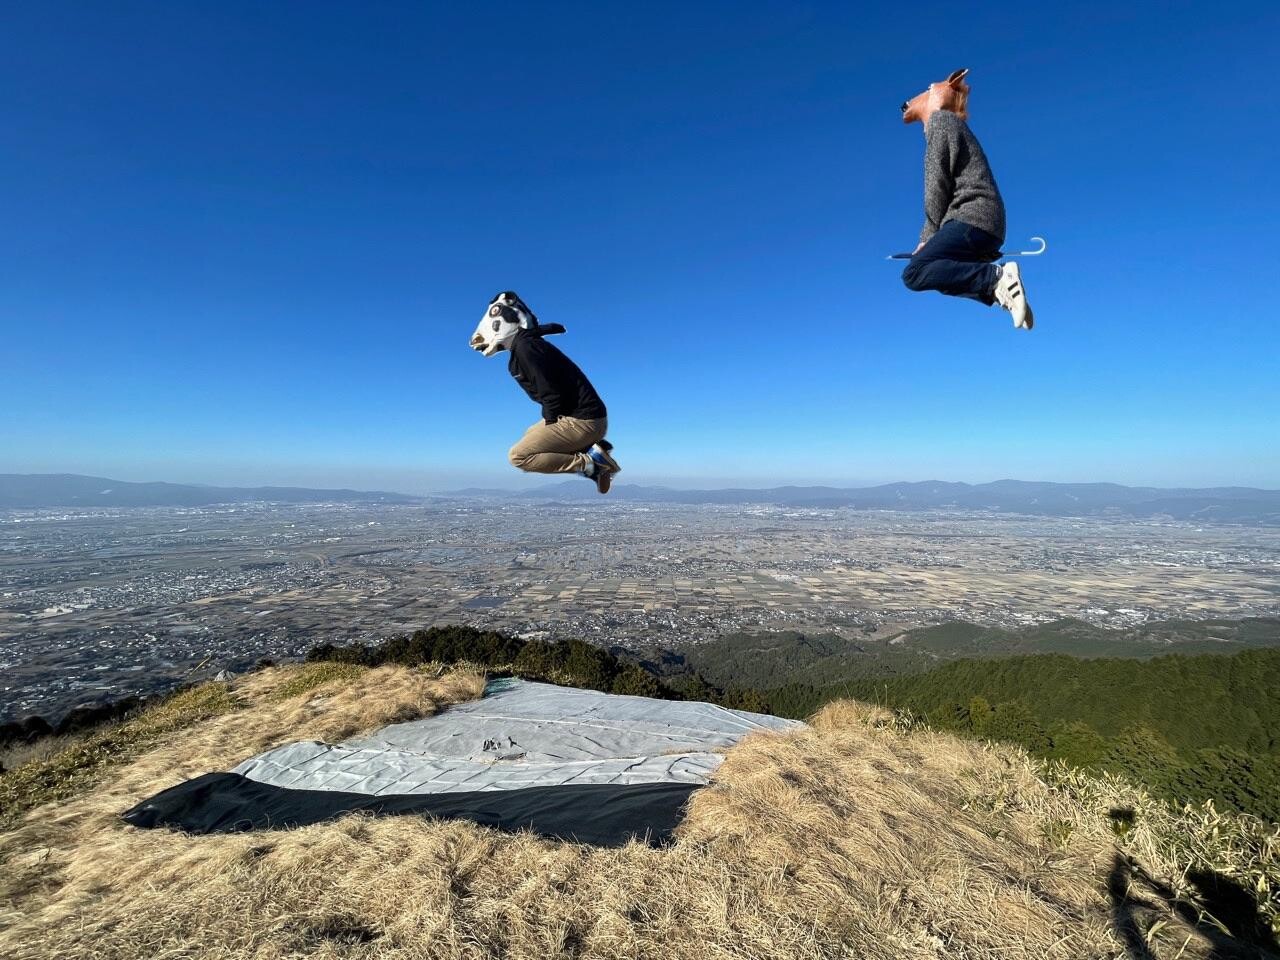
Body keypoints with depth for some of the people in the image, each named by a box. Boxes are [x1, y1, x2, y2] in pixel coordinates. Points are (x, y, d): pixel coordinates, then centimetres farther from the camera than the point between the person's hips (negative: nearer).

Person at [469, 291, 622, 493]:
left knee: (518, 456, -7)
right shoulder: (525, 346, 17)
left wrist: (550, 425, -7)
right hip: (587, 417, 10)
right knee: (531, 437, 30)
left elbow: (551, 393, -20)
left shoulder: (524, 348, -13)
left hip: (582, 420, -10)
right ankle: (591, 450, 10)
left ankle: (589, 463, -11)